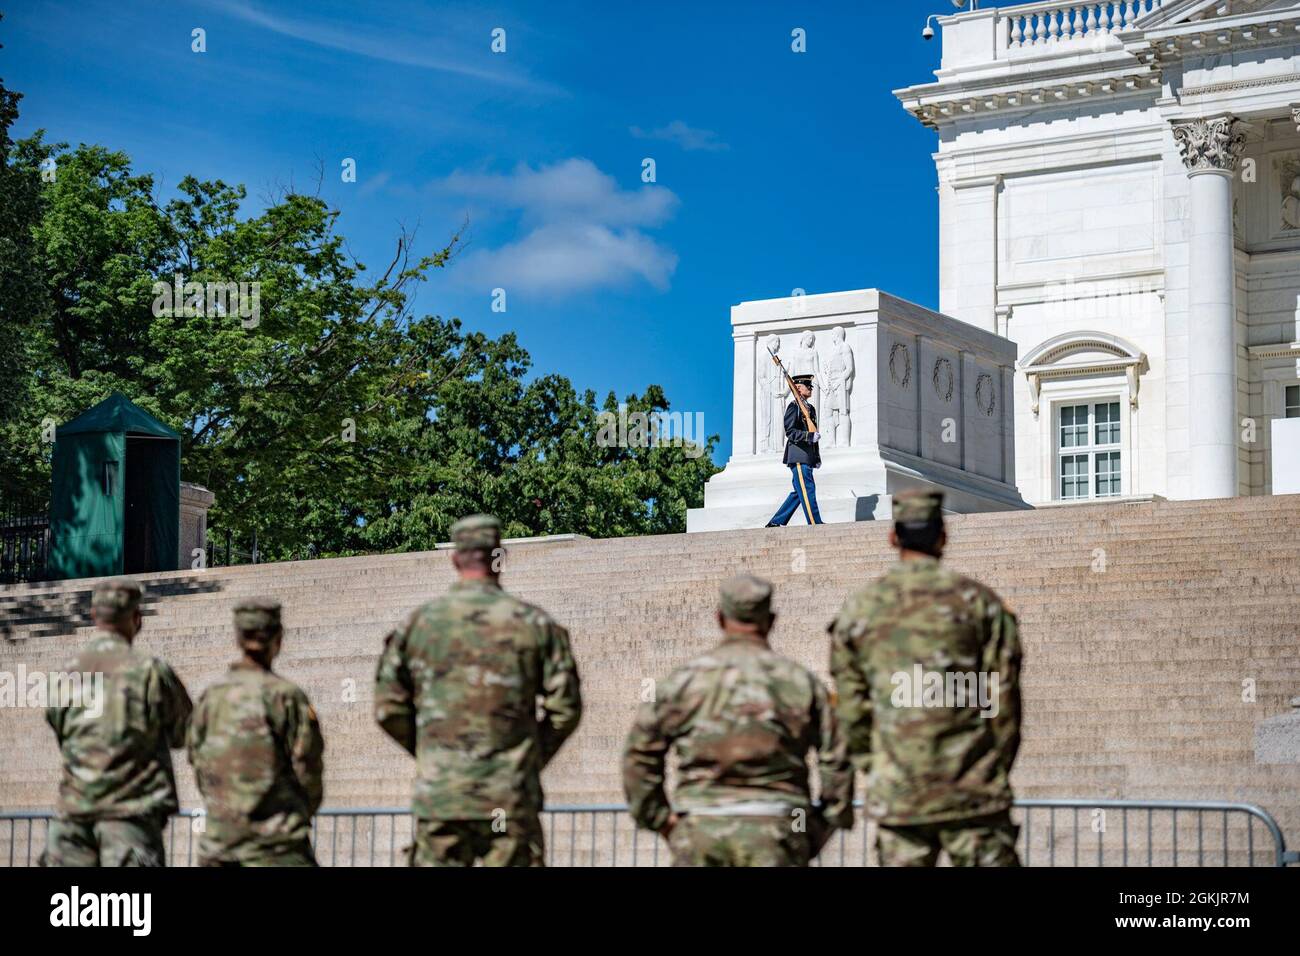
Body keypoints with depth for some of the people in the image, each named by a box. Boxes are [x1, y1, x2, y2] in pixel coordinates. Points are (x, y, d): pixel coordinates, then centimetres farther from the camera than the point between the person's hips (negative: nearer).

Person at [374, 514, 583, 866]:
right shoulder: (534, 623, 0)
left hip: (438, 794, 1)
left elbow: (389, 709, 5)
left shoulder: (418, 623, 3)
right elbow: (565, 707, 0)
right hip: (511, 797, -1)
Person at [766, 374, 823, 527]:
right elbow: (790, 432, -15)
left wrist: (817, 457, 19)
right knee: (808, 490, -11)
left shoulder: (811, 409, 20)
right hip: (798, 456, -9)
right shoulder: (794, 407, -7)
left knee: (799, 492, 10)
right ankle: (815, 524, -12)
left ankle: (776, 523, 14)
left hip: (807, 457, 9)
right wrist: (810, 436, -25)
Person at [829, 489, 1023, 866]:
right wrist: (997, 773, 10)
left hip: (897, 797, 2)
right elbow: (1004, 702, -1)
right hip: (971, 793, -2)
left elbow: (851, 707, 7)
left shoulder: (857, 610, 5)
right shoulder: (979, 601, -1)